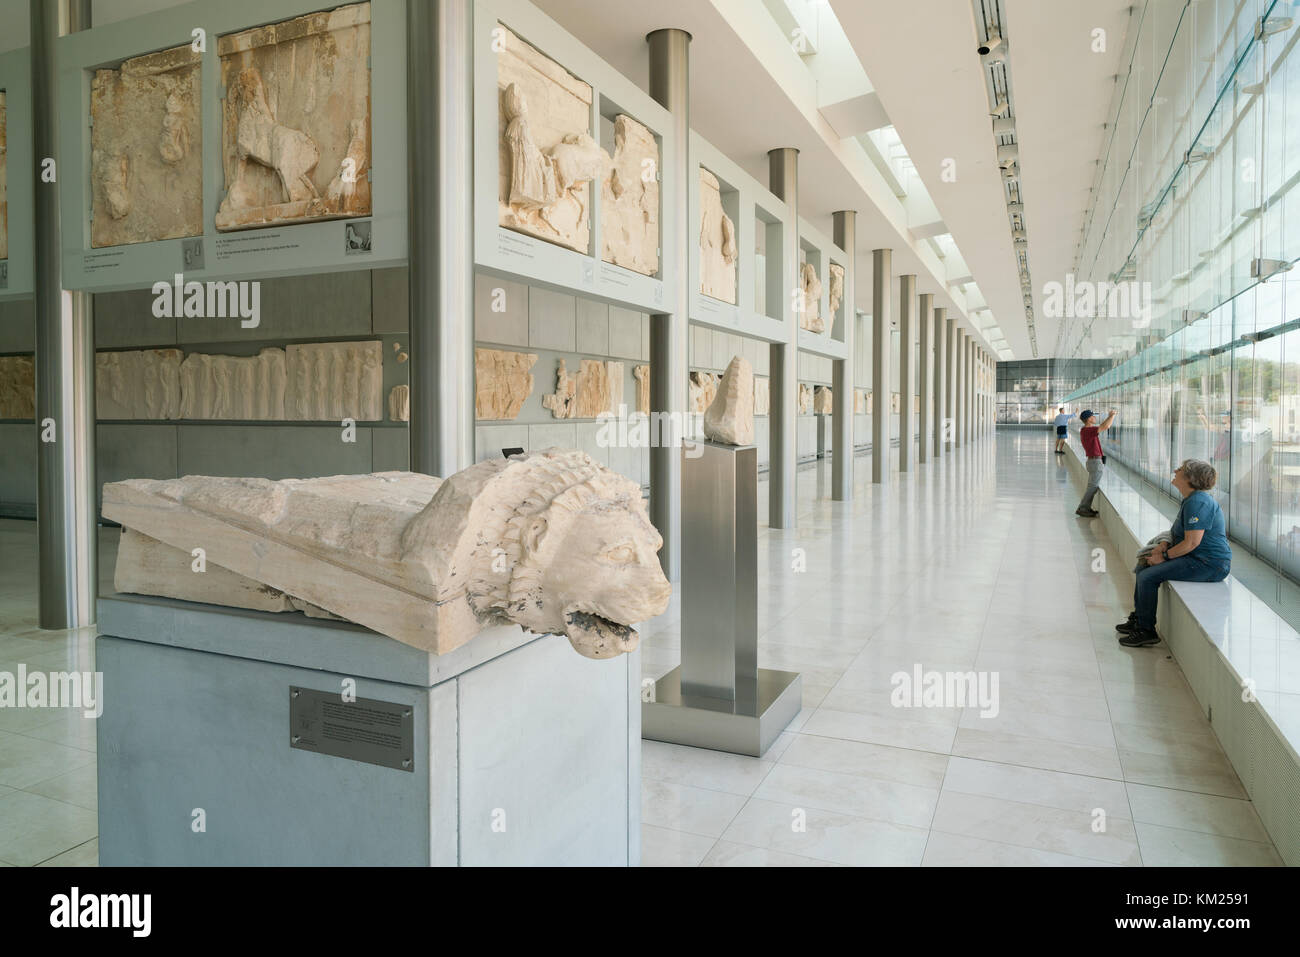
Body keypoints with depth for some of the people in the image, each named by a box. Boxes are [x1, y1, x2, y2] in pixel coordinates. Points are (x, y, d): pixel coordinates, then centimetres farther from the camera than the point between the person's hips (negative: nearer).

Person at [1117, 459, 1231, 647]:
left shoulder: (1198, 502, -21)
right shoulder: (1190, 499, 13)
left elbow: (1192, 542, -25)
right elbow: (1180, 535, 21)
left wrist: (1165, 557, -15)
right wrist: (1165, 546, 4)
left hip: (1209, 565, -11)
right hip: (1199, 559, 11)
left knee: (1148, 577, -18)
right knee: (1143, 568, 14)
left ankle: (1146, 630, -5)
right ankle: (1138, 618, 24)